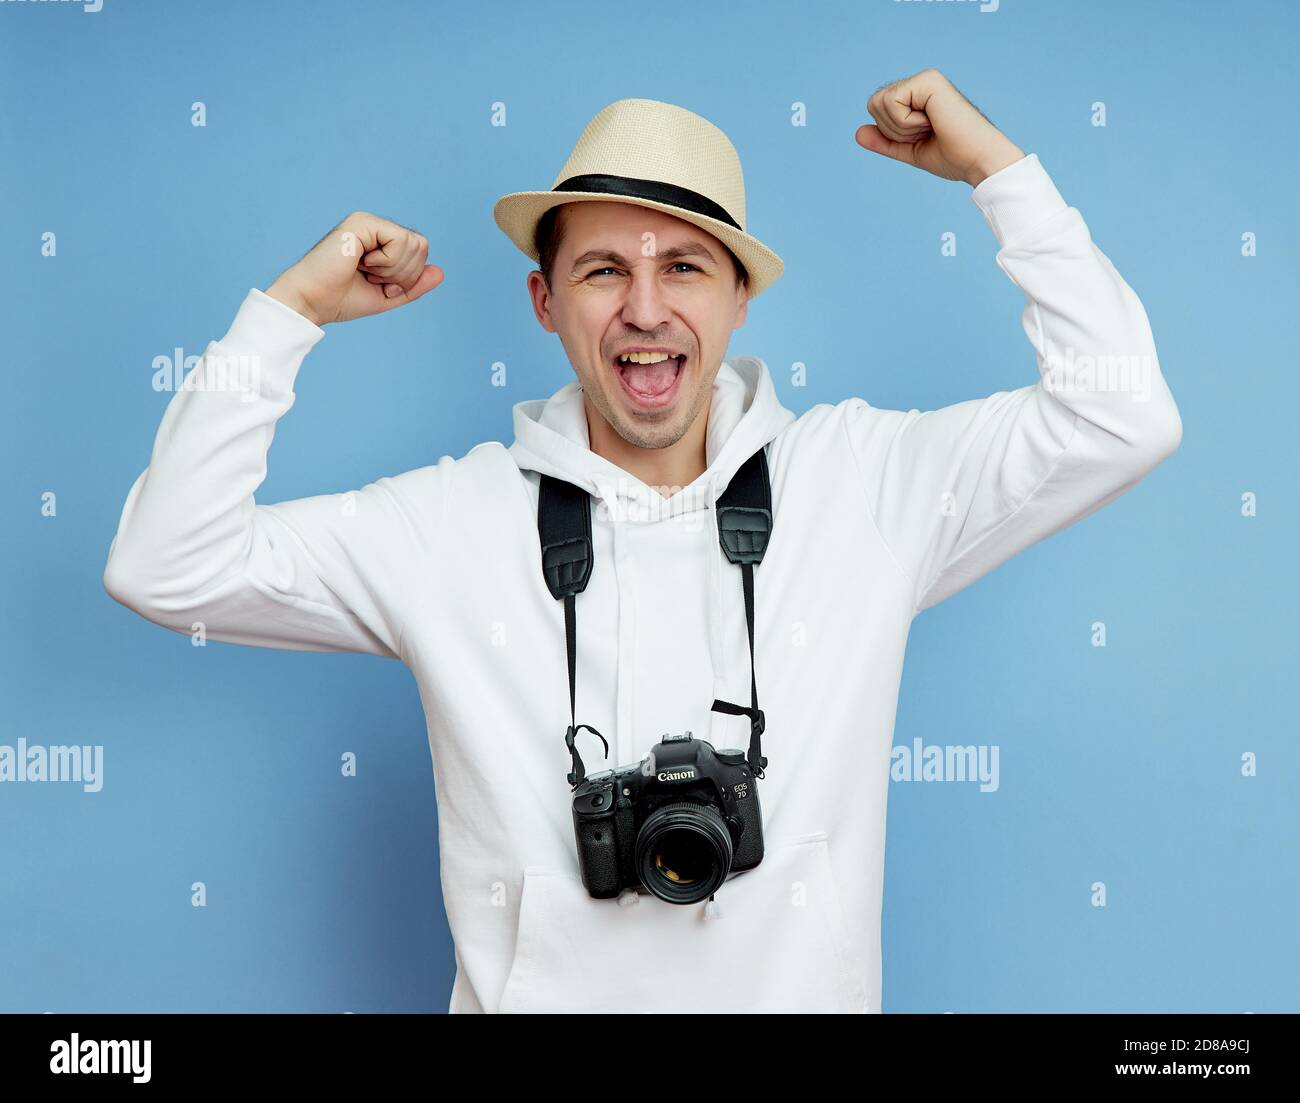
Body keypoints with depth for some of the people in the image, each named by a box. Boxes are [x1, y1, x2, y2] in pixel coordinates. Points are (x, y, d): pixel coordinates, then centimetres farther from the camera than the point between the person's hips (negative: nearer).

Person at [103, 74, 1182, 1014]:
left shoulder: (864, 478, -2)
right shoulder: (455, 520, -2)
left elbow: (1123, 416, -4)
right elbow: (168, 569, -3)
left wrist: (996, 165, -4)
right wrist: (291, 311, -7)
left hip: (801, 987, 1)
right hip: (534, 992, 0)